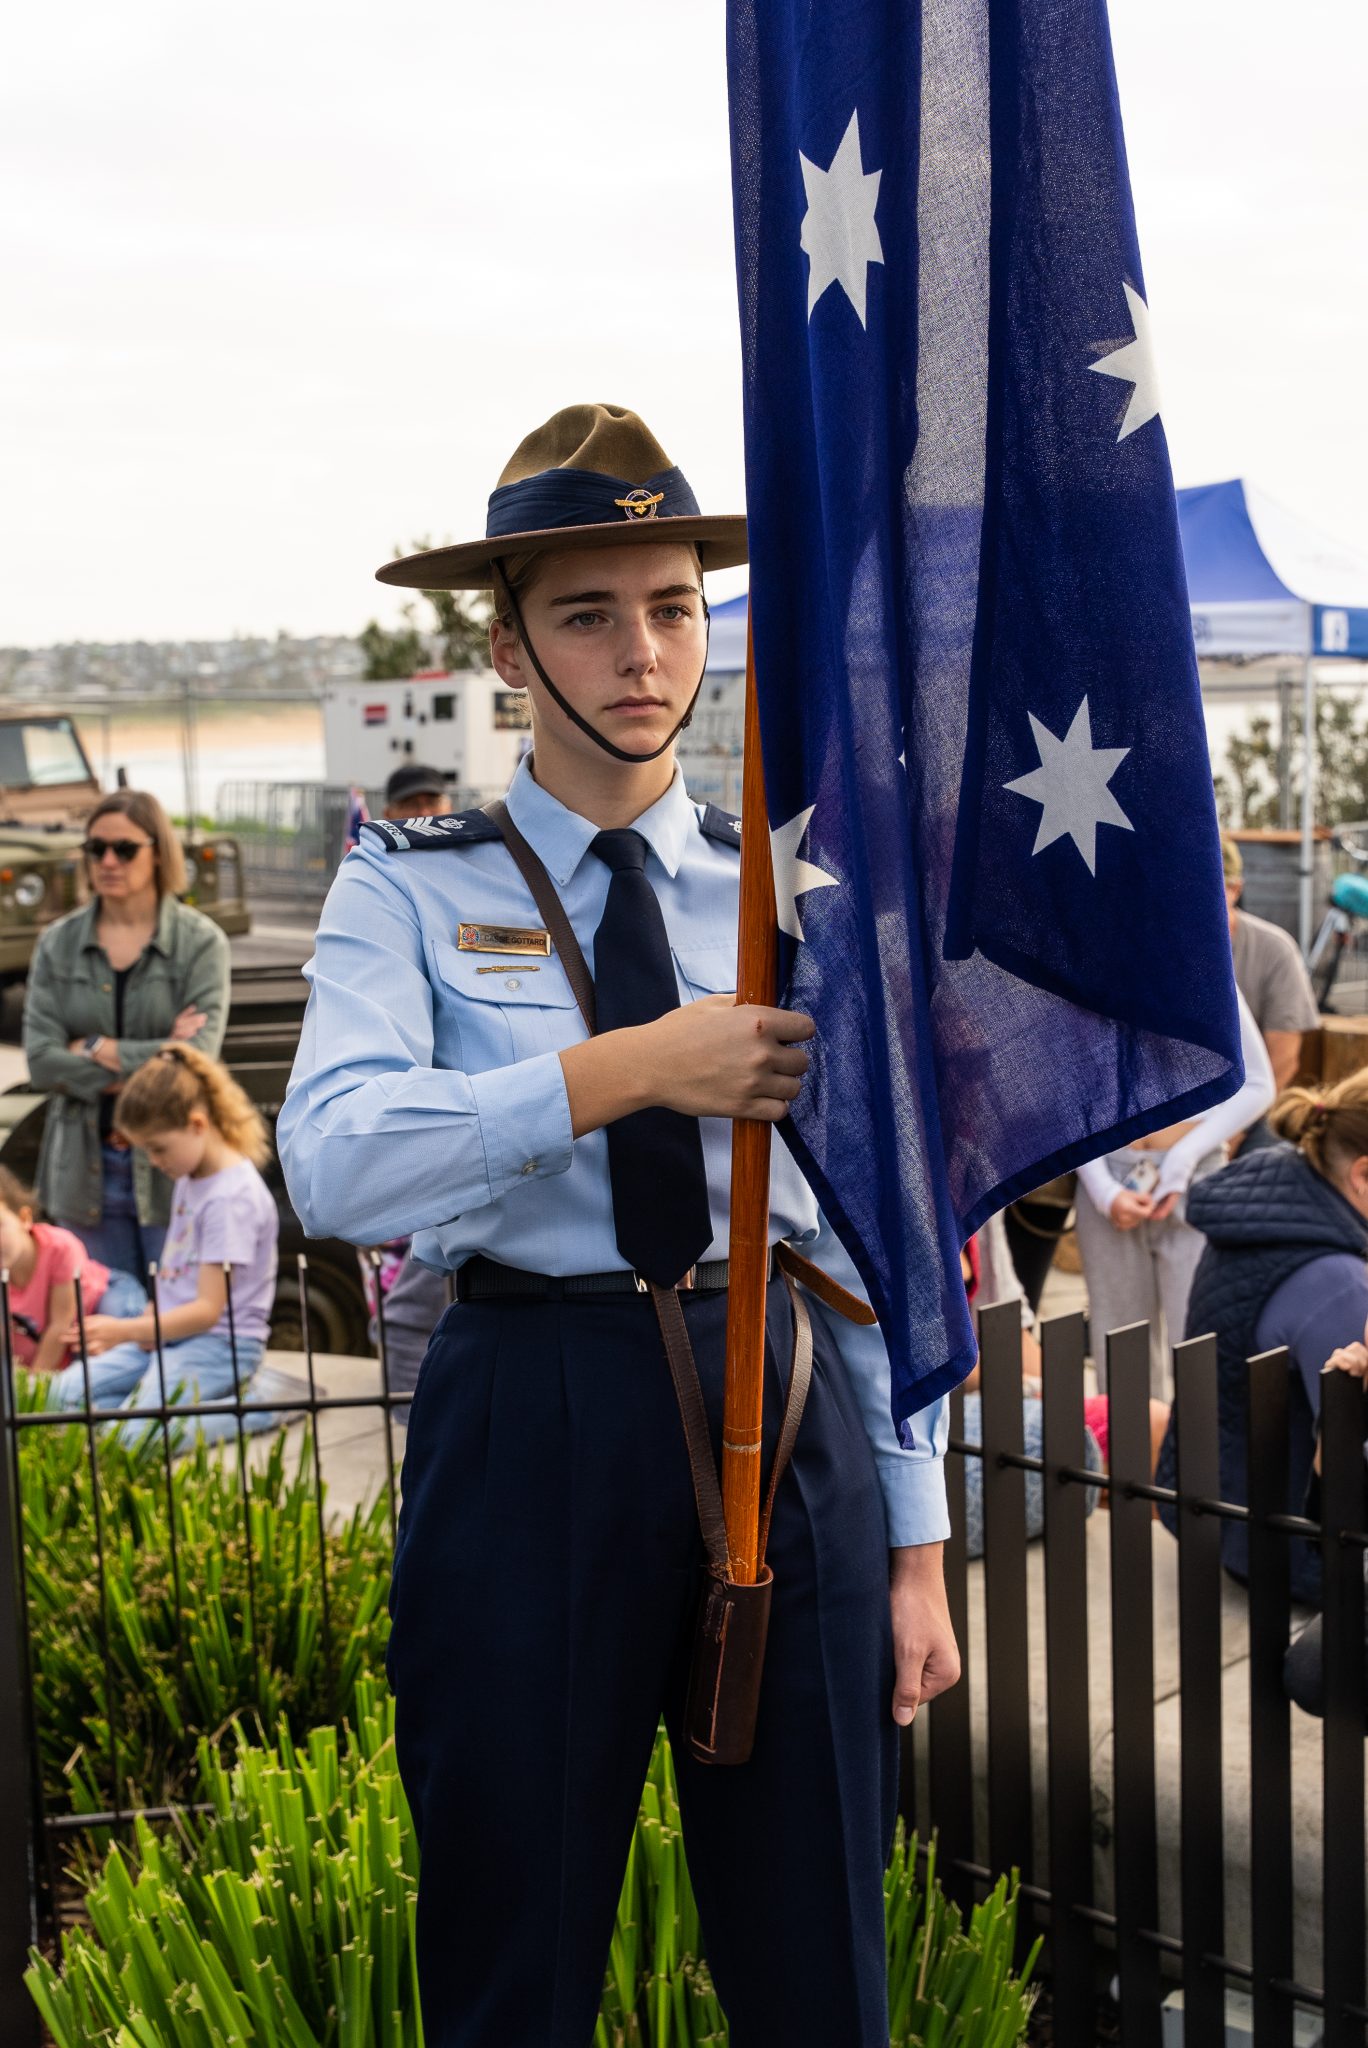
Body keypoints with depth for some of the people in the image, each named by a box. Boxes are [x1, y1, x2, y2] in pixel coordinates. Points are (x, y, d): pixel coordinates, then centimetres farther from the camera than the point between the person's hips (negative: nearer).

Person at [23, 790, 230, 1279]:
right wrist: (145, 1062, -13)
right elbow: (40, 1061, -6)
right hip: (87, 1170, 3)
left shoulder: (201, 941, -3)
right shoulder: (58, 943, 5)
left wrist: (100, 1049, -10)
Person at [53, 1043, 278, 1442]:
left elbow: (207, 1310, -22)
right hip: (171, 1333, 10)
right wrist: (150, 1323, -1)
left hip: (219, 1343, -10)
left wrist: (125, 1331, -27)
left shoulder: (233, 1197, -19)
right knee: (66, 1392, -1)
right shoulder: (189, 1178, 11)